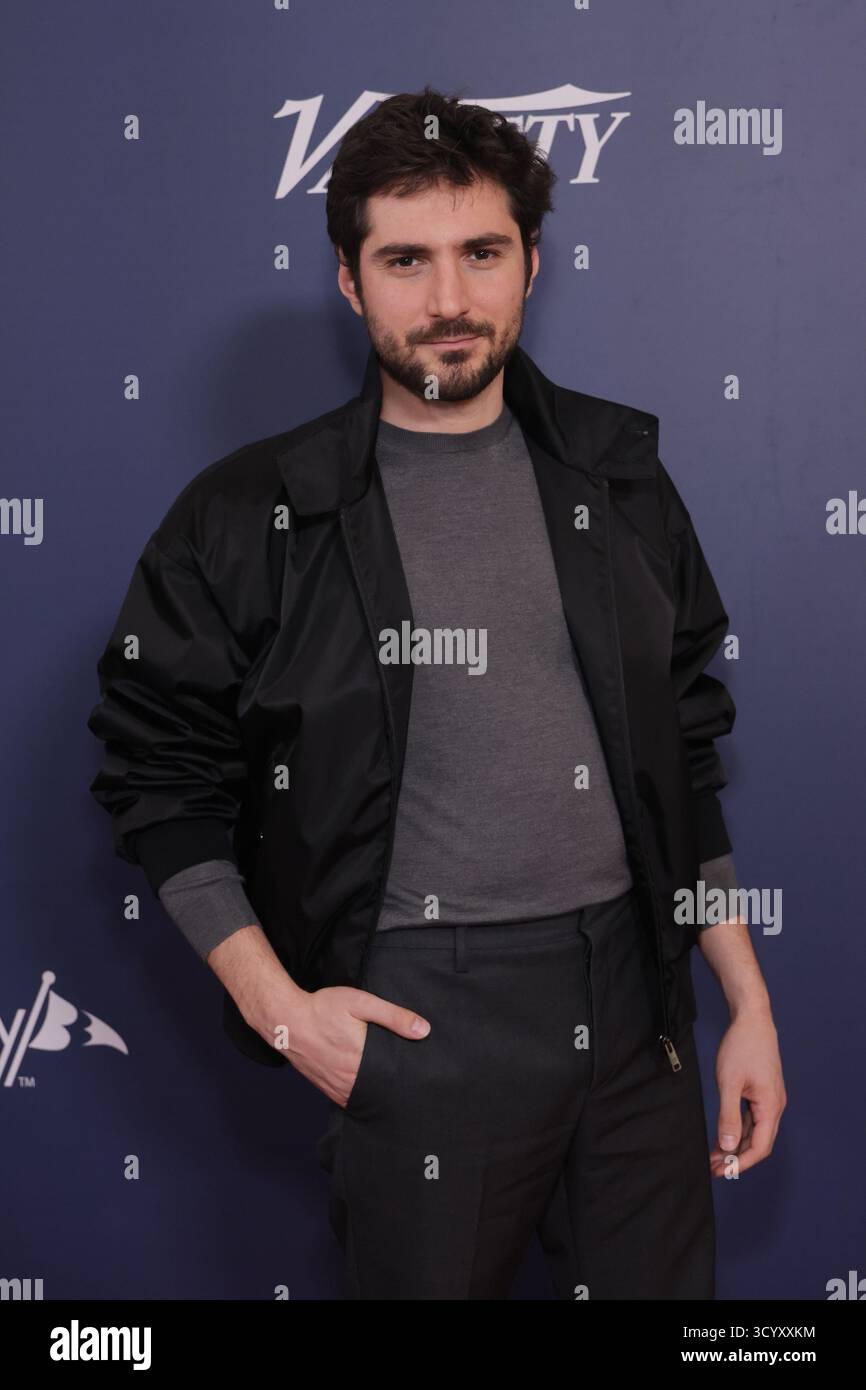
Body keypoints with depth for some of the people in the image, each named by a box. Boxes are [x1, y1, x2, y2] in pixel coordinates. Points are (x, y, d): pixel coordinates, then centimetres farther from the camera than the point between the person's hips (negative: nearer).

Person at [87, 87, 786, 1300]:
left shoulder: (616, 475, 5)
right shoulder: (250, 517, -5)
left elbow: (687, 755, 8)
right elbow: (161, 780, 0)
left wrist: (751, 1005, 8)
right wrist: (277, 1004, -7)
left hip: (632, 995, 3)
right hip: (420, 1018, -3)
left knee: (662, 1285, 16)